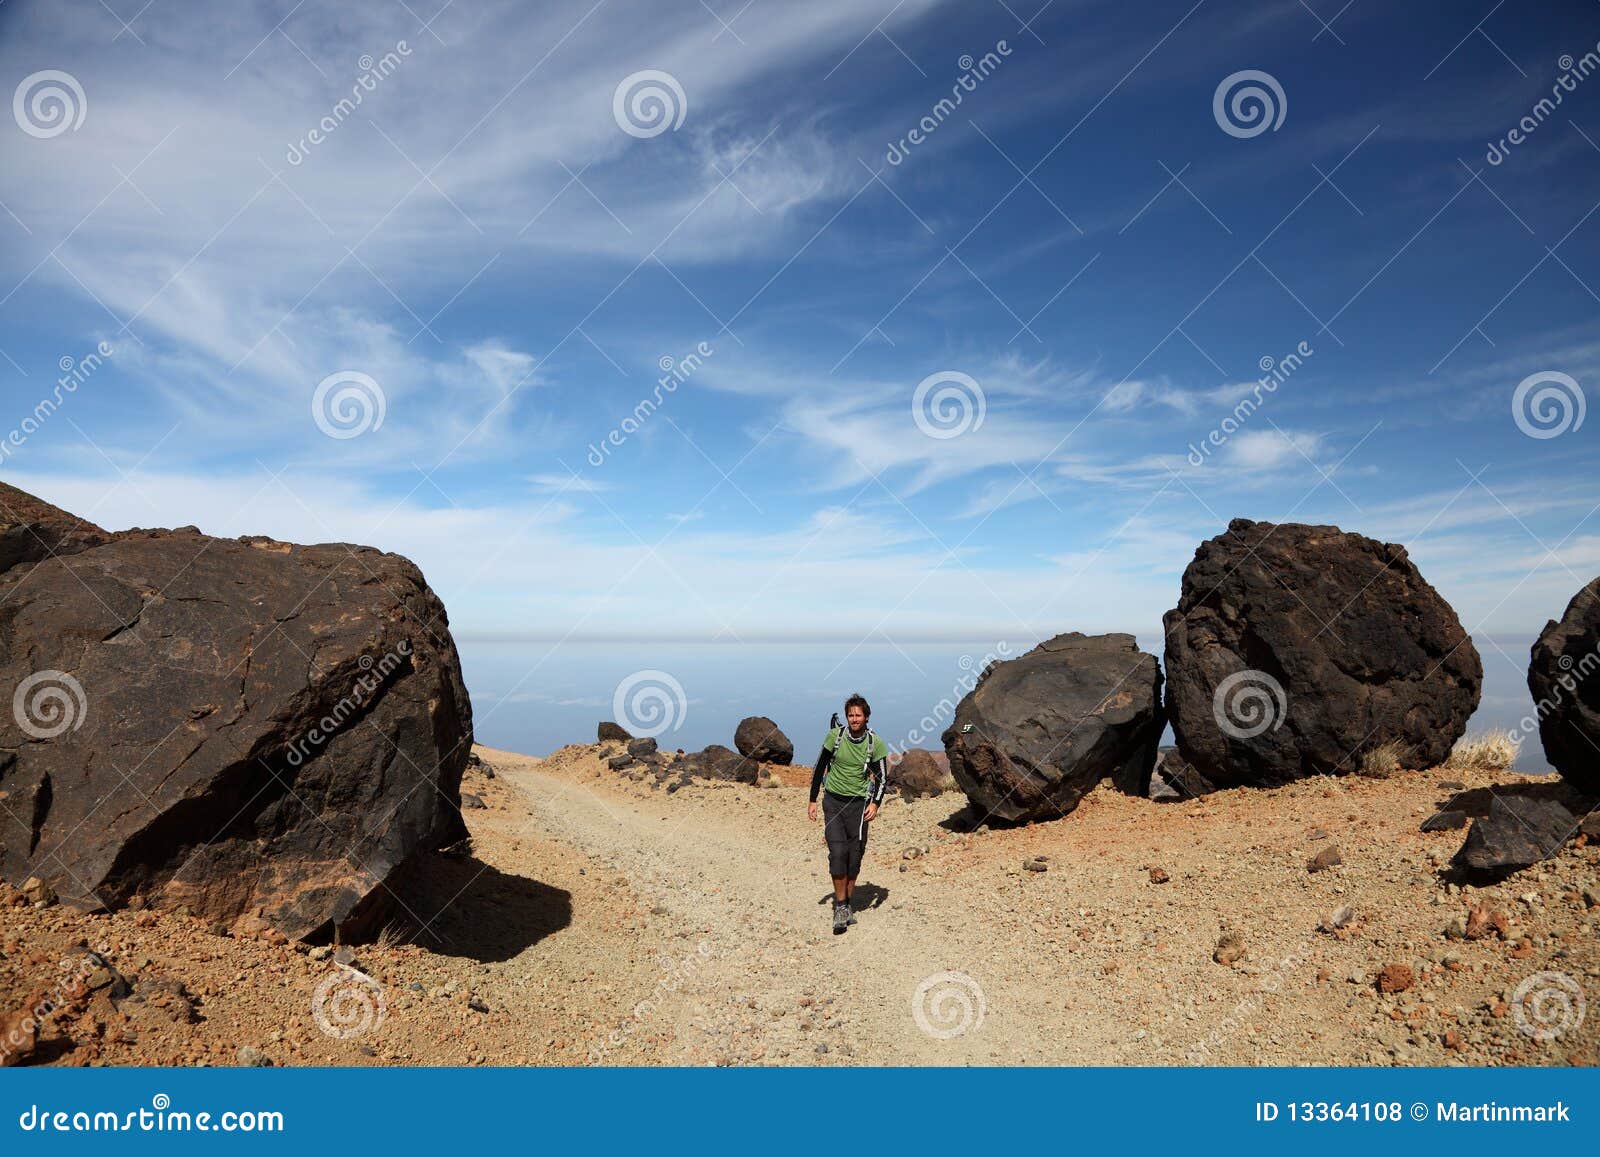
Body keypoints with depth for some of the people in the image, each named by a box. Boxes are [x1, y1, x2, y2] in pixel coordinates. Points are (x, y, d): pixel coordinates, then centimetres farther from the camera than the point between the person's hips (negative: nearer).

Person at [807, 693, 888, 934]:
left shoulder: (875, 743, -4)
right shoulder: (835, 736, -4)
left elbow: (882, 777, 2)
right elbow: (820, 768, 5)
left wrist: (875, 803, -14)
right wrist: (812, 801, 5)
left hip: (858, 803, 1)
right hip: (833, 801, 0)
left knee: (855, 856, 3)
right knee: (837, 853, -10)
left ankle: (848, 905, 19)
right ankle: (841, 907, -1)